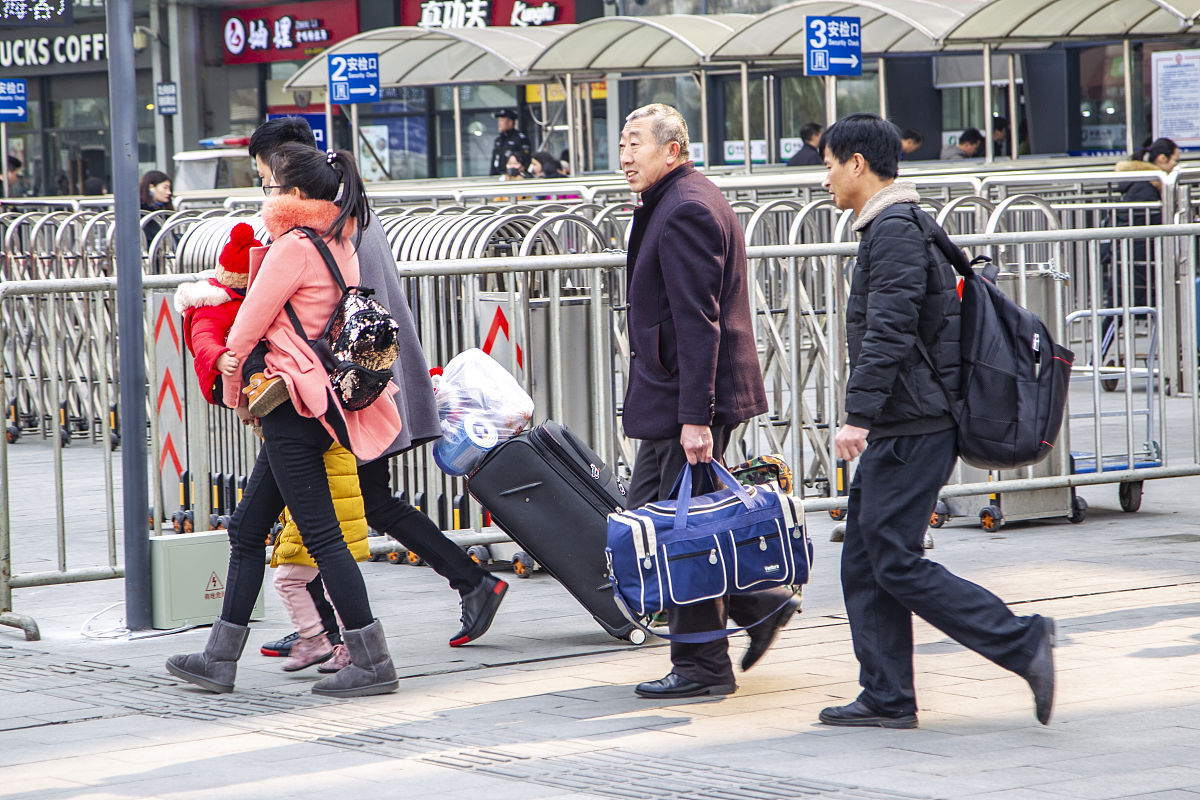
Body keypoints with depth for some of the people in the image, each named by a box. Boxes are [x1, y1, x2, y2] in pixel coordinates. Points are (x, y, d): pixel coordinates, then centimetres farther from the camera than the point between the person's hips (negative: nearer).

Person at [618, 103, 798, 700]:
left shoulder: (686, 212, -17)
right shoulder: (670, 205, 16)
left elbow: (698, 322, -22)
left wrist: (695, 417, -25)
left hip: (689, 397, -11)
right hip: (672, 400, 11)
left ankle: (703, 667, 4)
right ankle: (758, 606, 18)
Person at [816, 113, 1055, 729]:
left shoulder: (895, 229, -14)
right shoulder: (894, 225, 20)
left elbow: (888, 332, -24)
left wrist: (859, 414, -27)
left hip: (912, 429, -10)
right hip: (902, 430, 10)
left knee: (897, 563, -11)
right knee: (863, 563, 9)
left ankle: (1021, 642, -9)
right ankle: (886, 698, 10)